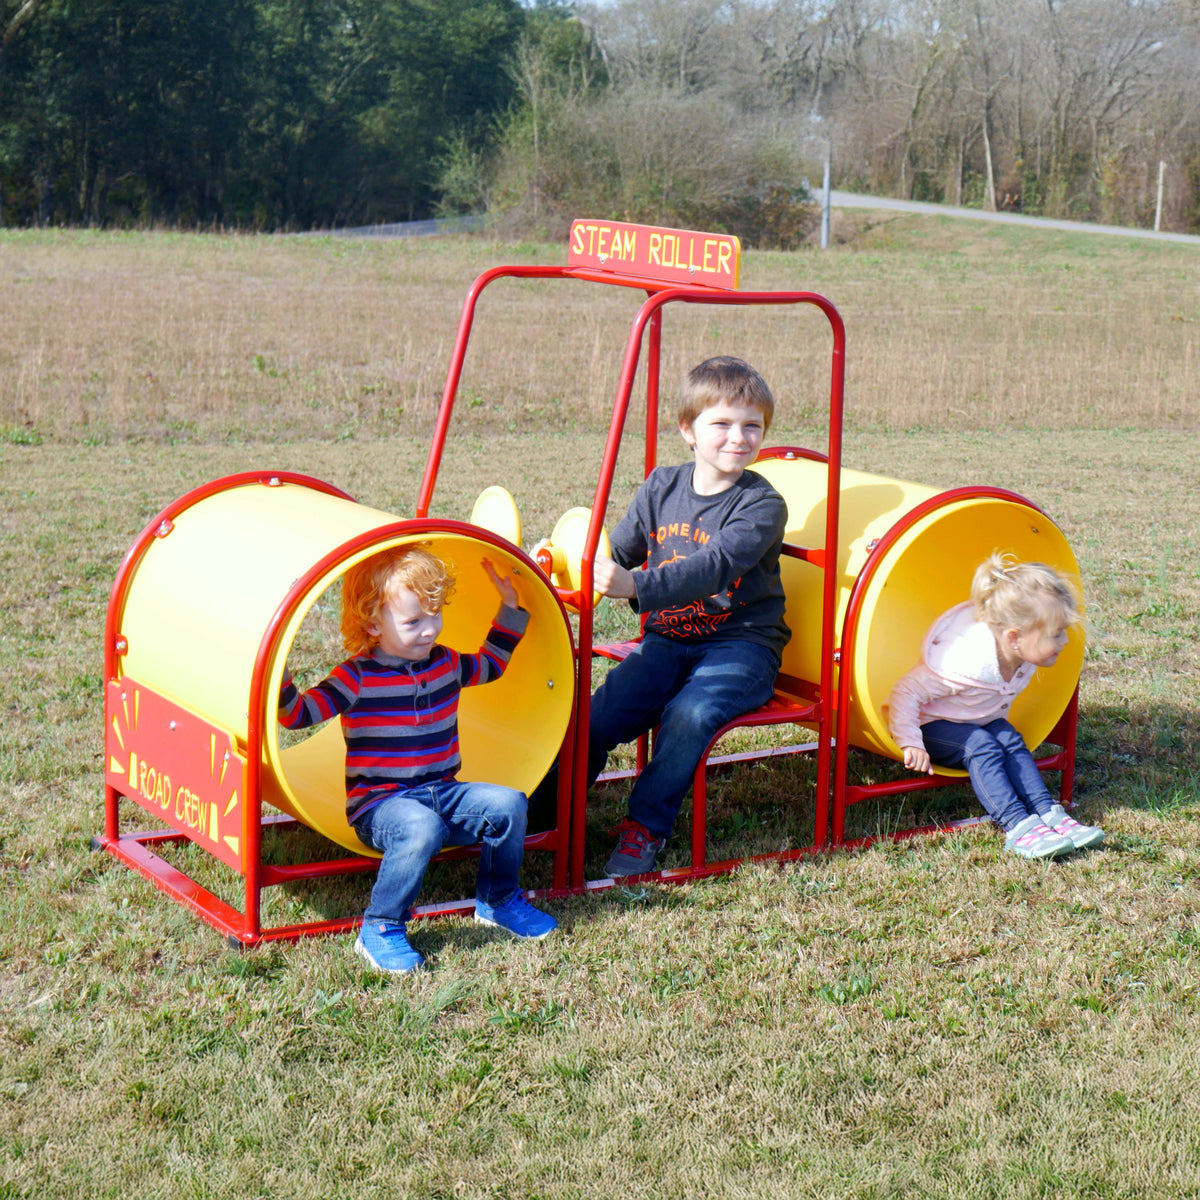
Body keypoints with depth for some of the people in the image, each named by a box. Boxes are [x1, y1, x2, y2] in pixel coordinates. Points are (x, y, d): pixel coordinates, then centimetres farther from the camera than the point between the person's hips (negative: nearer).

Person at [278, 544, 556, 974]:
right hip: (379, 803, -6)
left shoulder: (446, 664, 9)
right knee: (422, 826, -38)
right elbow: (298, 713, -17)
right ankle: (379, 930, -21)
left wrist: (509, 608, 24)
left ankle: (497, 900, 9)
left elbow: (492, 663, 30)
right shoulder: (358, 677, -9)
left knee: (507, 803, -16)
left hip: (443, 793, 6)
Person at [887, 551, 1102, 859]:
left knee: (1011, 741, -17)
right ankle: (1017, 826, -38)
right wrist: (911, 744, -36)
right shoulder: (968, 663, -39)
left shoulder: (1024, 655, -15)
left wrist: (997, 718, 7)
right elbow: (906, 693, -34)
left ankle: (1048, 812, -23)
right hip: (934, 727, -7)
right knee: (981, 746, -29)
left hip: (983, 721, 8)